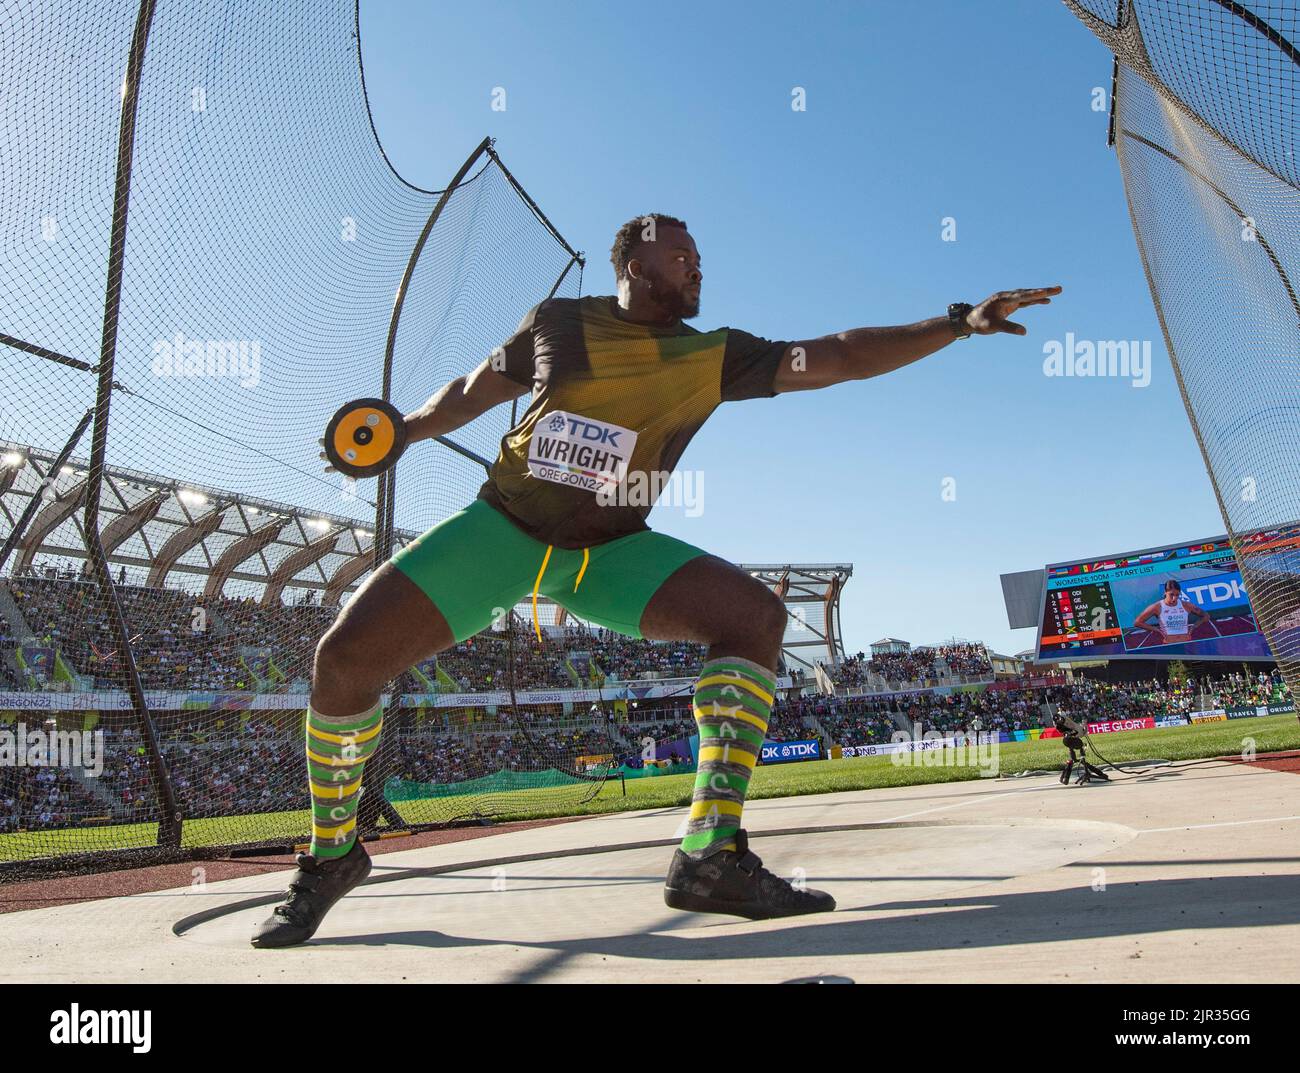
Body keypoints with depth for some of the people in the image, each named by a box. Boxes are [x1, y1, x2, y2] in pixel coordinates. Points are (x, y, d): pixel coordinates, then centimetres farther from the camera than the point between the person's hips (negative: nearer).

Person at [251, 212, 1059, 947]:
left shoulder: (716, 357, 1)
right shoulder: (557, 323, 0)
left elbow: (841, 356, -5)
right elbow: (476, 391, 14)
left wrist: (958, 323, -10)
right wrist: (406, 430, 1)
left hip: (612, 551, 1)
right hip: (502, 525, -1)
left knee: (755, 612, -22)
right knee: (346, 655, -16)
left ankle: (712, 854, -22)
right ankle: (332, 855, 10)